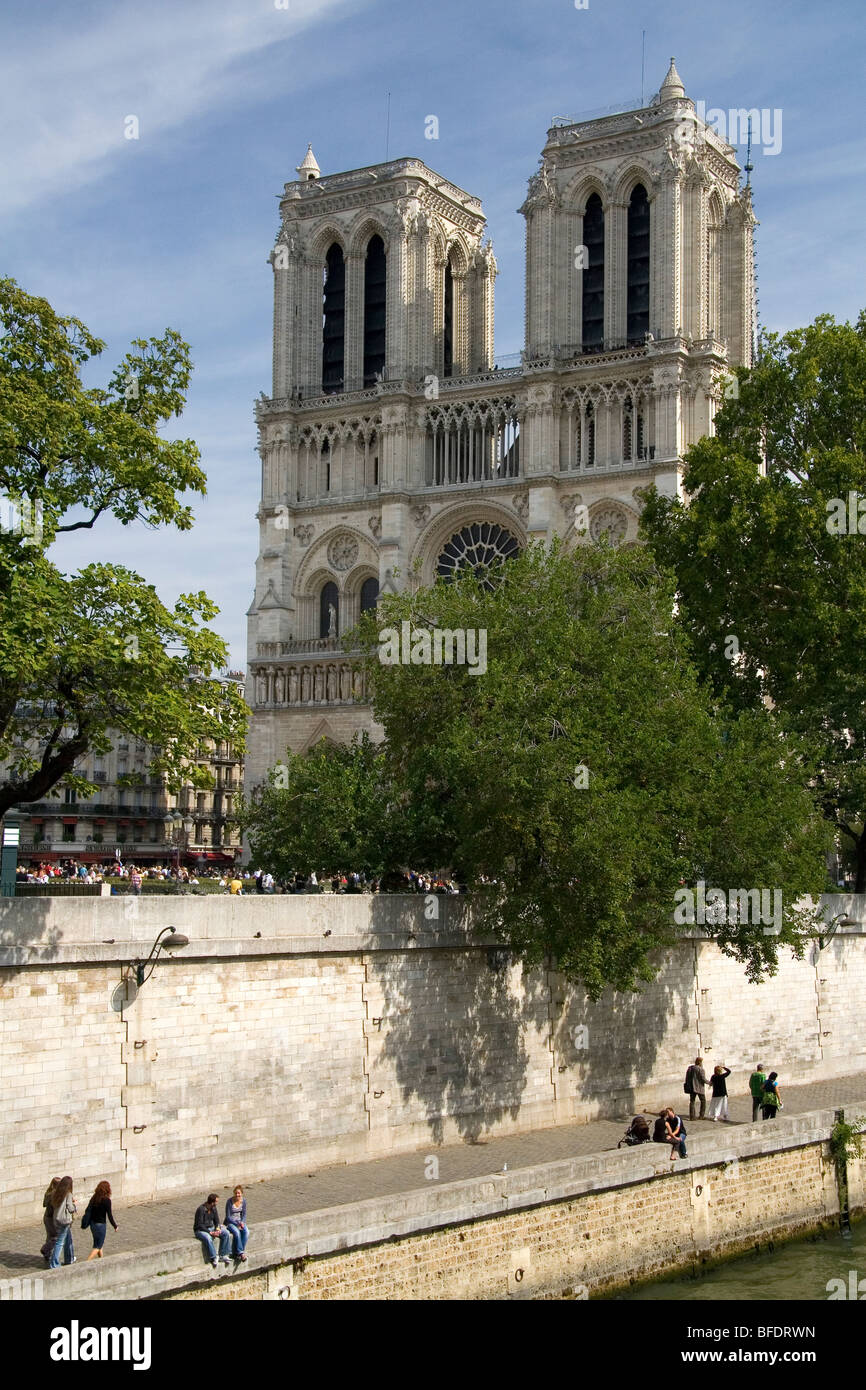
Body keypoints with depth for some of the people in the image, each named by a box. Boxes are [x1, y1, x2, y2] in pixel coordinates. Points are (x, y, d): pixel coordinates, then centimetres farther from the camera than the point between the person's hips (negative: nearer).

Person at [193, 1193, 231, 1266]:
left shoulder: (214, 1208, 1)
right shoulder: (201, 1209, -21)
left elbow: (216, 1221, 10)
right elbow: (199, 1225, -22)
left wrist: (217, 1228, -13)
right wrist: (210, 1232, -27)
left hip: (211, 1228, 7)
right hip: (200, 1230, -7)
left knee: (226, 1233, -14)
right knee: (208, 1238, -39)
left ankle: (223, 1255, -11)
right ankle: (213, 1258, -26)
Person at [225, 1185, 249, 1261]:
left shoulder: (243, 1200, -2)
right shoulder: (230, 1201, -16)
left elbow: (244, 1214, 7)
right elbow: (228, 1217, -13)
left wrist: (242, 1222, -11)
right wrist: (237, 1224, -19)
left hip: (240, 1221, 4)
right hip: (230, 1222, -4)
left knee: (246, 1231, -25)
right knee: (237, 1232, -33)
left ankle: (238, 1253, -21)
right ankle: (240, 1252, -25)